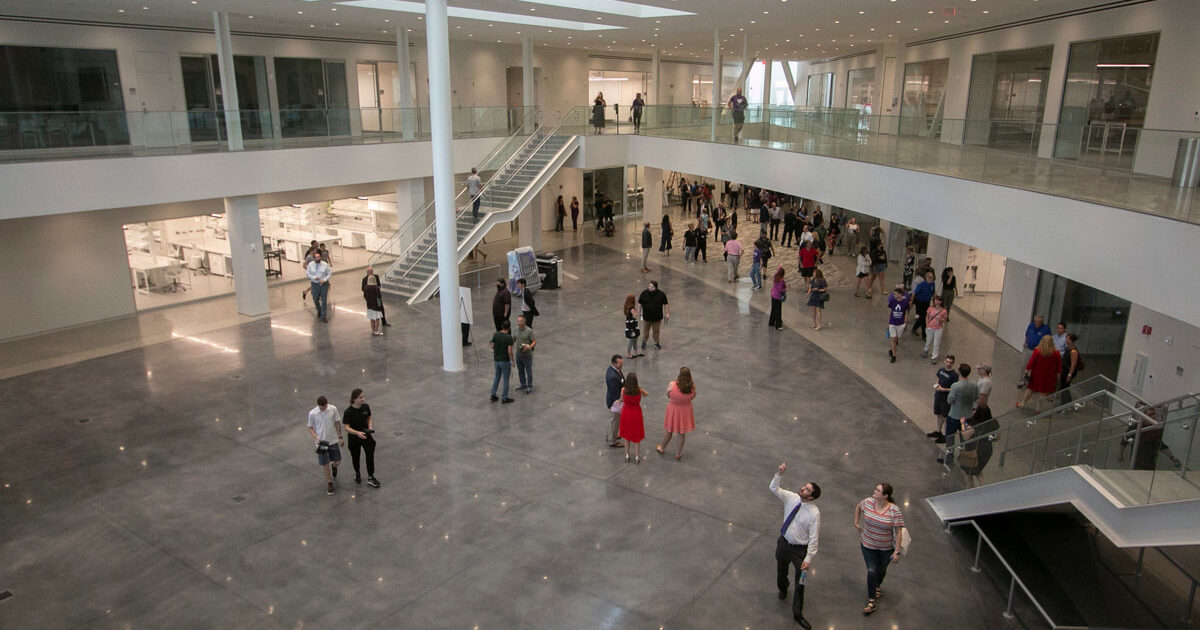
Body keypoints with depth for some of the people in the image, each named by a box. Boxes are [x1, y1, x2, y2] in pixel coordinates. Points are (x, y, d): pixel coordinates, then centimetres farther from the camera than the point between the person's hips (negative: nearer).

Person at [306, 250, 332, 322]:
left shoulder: (325, 264, -7)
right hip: (315, 284, 1)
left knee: (324, 301, -3)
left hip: (324, 284, -1)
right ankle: (319, 311, 43)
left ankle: (323, 316, 6)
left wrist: (324, 280, -16)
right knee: (315, 300, 14)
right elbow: (307, 274, -1)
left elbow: (329, 273, -2)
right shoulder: (310, 264, -4)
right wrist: (314, 277, -18)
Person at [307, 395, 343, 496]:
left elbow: (337, 423, 1)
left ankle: (334, 466, 48)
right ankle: (329, 483, 25)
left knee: (337, 462, 10)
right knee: (325, 464, 5)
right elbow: (310, 427, -2)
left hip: (334, 441, 2)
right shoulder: (312, 413, -15)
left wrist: (340, 437, 3)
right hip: (321, 442, -2)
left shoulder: (333, 409, -11)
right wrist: (316, 438, -17)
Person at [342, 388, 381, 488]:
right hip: (353, 439, -2)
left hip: (365, 435, 2)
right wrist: (357, 433, -34)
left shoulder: (366, 407, -8)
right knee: (355, 457, 15)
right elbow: (347, 427, -19)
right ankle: (357, 474, 44)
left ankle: (370, 478, 1)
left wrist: (370, 426, -11)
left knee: (370, 454, -10)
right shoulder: (348, 412, -20)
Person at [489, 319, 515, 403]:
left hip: (496, 360, 5)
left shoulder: (495, 334, -3)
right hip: (505, 361, -5)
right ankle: (505, 398, 12)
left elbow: (492, 346, 5)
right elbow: (510, 351, -21)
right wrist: (512, 361, -9)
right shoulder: (509, 337, -19)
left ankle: (493, 395, 20)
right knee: (506, 379, 6)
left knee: (497, 377, 21)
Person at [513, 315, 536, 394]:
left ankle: (529, 387, 16)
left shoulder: (529, 331, -17)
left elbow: (534, 341, -14)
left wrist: (529, 347, -31)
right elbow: (513, 340, 10)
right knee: (520, 371, 16)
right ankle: (523, 385, 32)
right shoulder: (516, 330, 0)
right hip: (518, 354, 5)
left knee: (528, 371, 5)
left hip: (527, 355, -5)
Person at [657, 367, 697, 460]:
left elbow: (668, 395, -8)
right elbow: (692, 397, -3)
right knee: (682, 433, 19)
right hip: (686, 411, 1)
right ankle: (678, 454, 33)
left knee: (669, 431, 21)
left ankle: (662, 448, 44)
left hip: (673, 409, -1)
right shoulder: (692, 386, -20)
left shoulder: (672, 385, -27)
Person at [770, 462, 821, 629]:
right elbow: (774, 489, -11)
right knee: (781, 571, 26)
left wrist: (808, 558, -21)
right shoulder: (791, 498, -11)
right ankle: (783, 589, 60)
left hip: (800, 549, -4)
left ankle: (798, 614, 23)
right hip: (783, 542, 5)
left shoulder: (814, 513, -24)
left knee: (800, 582, 4)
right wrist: (779, 474, -27)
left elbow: (813, 538, -20)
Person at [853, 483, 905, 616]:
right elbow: (858, 507, 10)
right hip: (868, 545, 1)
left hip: (886, 548, -1)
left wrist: (897, 552, -17)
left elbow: (898, 532, -17)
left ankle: (878, 585, 54)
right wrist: (856, 523, 9)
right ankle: (872, 602, 8)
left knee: (881, 569, 22)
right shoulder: (868, 502, -15)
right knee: (872, 571, -3)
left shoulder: (894, 510, -23)